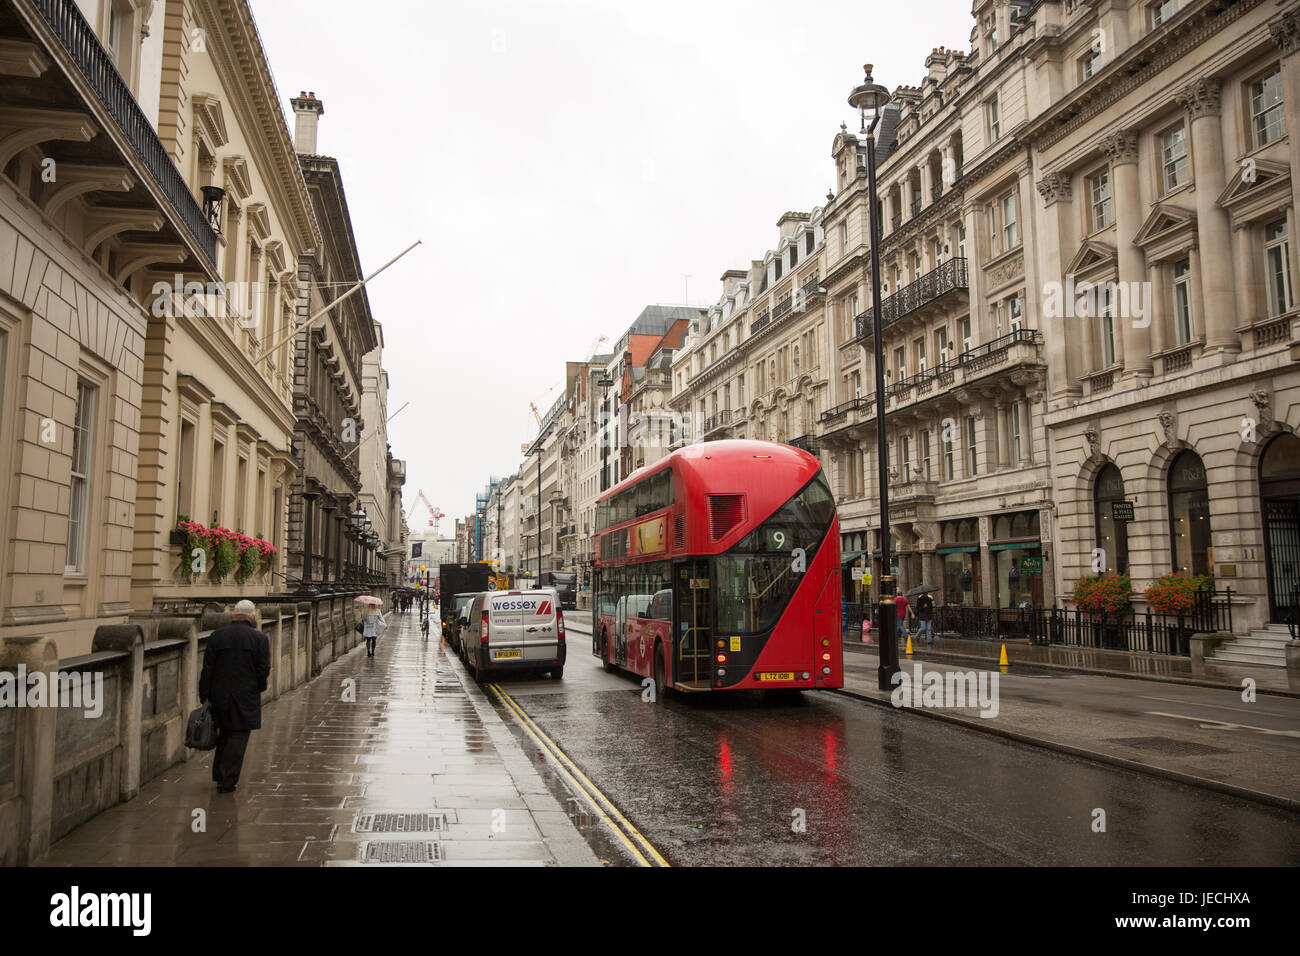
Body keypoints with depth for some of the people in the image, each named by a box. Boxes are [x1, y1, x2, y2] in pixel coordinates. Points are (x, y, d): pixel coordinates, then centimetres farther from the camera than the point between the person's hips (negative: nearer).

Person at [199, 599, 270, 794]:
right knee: (238, 738, 2)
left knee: (225, 734, 19)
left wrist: (204, 696, 4)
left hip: (220, 696, 3)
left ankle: (219, 775, 23)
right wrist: (258, 688, 9)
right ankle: (227, 782, 1)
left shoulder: (216, 636, 2)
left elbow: (207, 669, 1)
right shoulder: (260, 639, -6)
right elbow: (264, 669, -8)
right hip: (246, 698, -3)